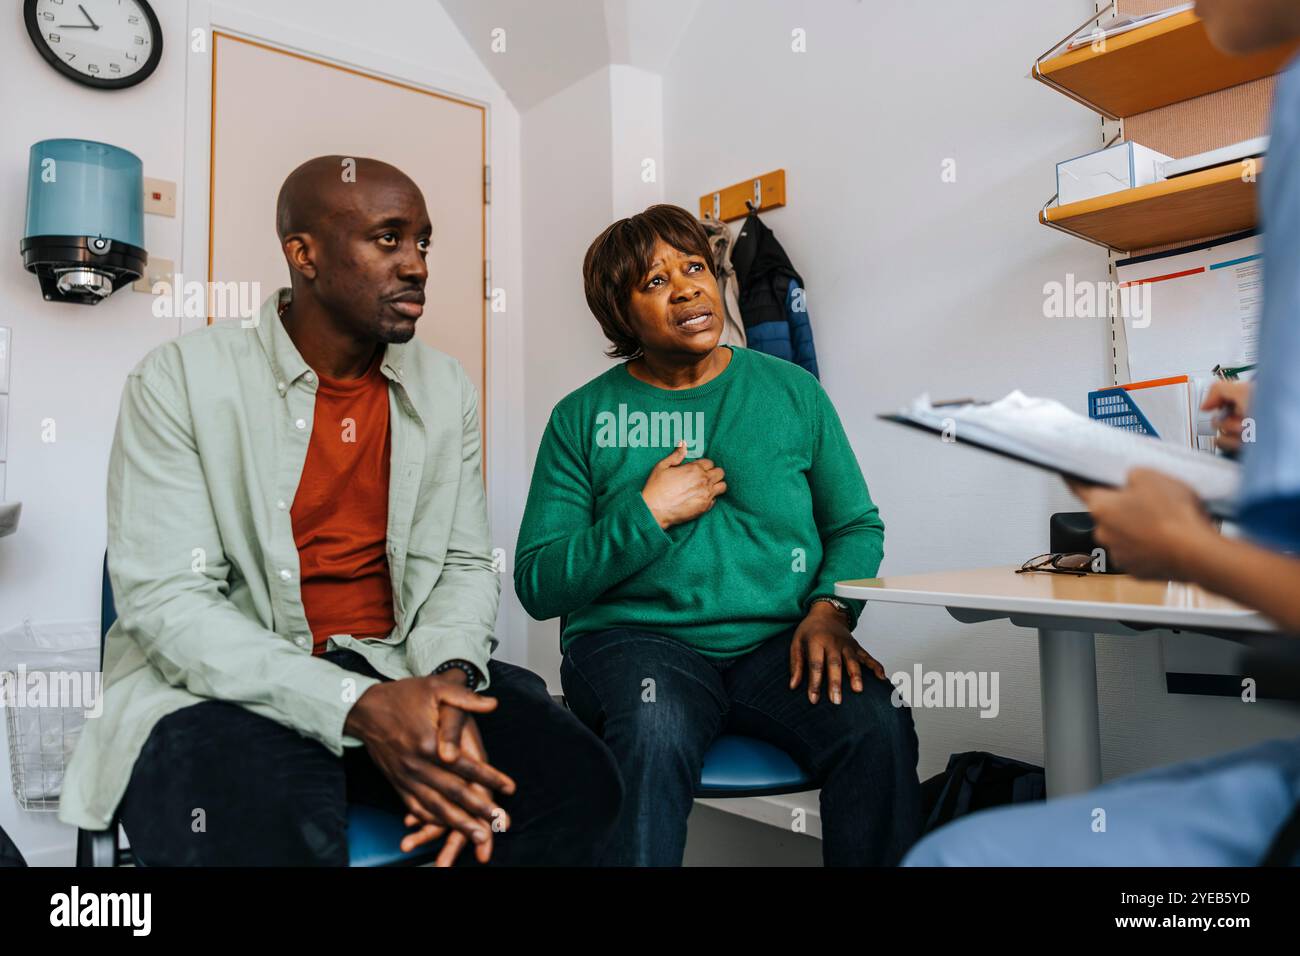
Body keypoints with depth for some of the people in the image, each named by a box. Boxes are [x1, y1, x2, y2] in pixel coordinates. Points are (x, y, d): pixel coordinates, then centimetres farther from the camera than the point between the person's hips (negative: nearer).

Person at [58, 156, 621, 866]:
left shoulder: (444, 389, 6)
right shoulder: (180, 379, -7)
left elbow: (463, 564, 7)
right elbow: (164, 597, -13)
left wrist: (450, 674, -16)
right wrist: (358, 706, -26)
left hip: (400, 669, 4)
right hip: (231, 683, -4)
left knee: (578, 778, -18)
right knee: (265, 834, -36)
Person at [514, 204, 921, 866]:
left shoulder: (791, 390, 11)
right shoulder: (583, 417, 5)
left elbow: (857, 525, 13)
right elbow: (537, 586, 0)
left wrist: (831, 609, -7)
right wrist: (647, 515, -11)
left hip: (778, 640, 2)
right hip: (635, 636, -1)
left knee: (879, 726, -26)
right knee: (656, 733, -34)